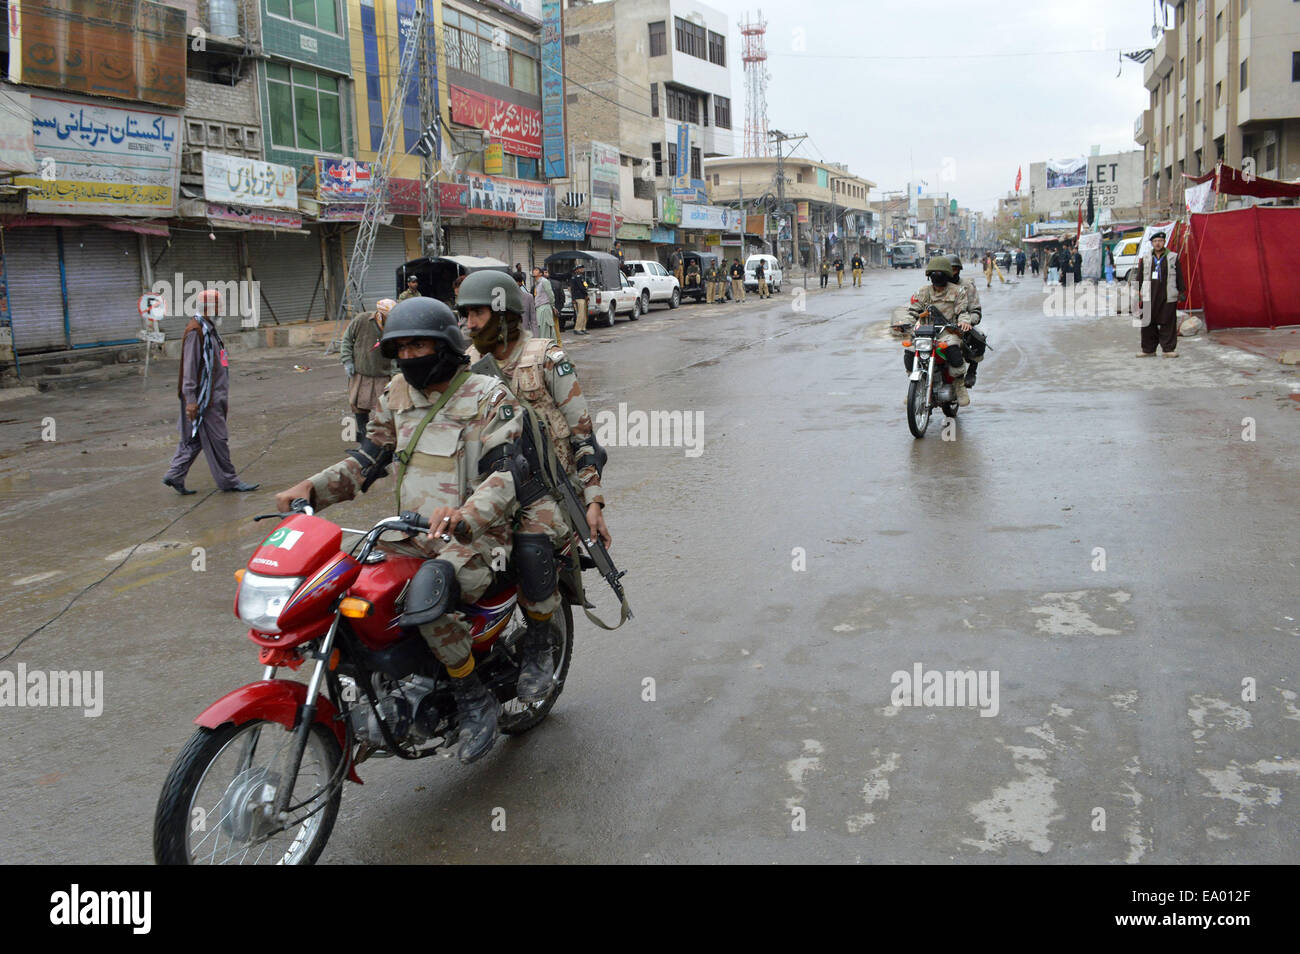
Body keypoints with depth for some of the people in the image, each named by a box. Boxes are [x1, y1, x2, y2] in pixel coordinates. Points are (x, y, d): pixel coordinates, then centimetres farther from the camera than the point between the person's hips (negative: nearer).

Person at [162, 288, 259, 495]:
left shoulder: (209, 329, 16)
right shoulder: (195, 331, -15)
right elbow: (190, 367, -18)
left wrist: (224, 398, 25)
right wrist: (191, 399, -21)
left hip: (212, 396, 10)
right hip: (203, 398, -10)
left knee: (194, 439, 13)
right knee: (216, 439, -2)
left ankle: (174, 476, 18)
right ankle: (228, 480, 5)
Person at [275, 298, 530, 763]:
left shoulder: (489, 398, -9)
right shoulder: (397, 395, 12)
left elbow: (510, 472, -21)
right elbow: (369, 457, 14)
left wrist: (465, 512, -40)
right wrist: (312, 487, -3)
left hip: (475, 537, -7)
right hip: (413, 535, 7)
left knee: (426, 592, -36)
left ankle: (474, 699, -16)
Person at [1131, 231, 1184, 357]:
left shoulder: (1173, 257, 6)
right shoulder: (1145, 259, 10)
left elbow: (1179, 277, 9)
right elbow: (1139, 277, 12)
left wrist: (1181, 292, 6)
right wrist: (1138, 294, 7)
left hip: (1168, 298, -1)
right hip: (1150, 298, 2)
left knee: (1168, 324, -1)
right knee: (1149, 324, 3)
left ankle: (1169, 349, 6)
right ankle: (1148, 350, 12)